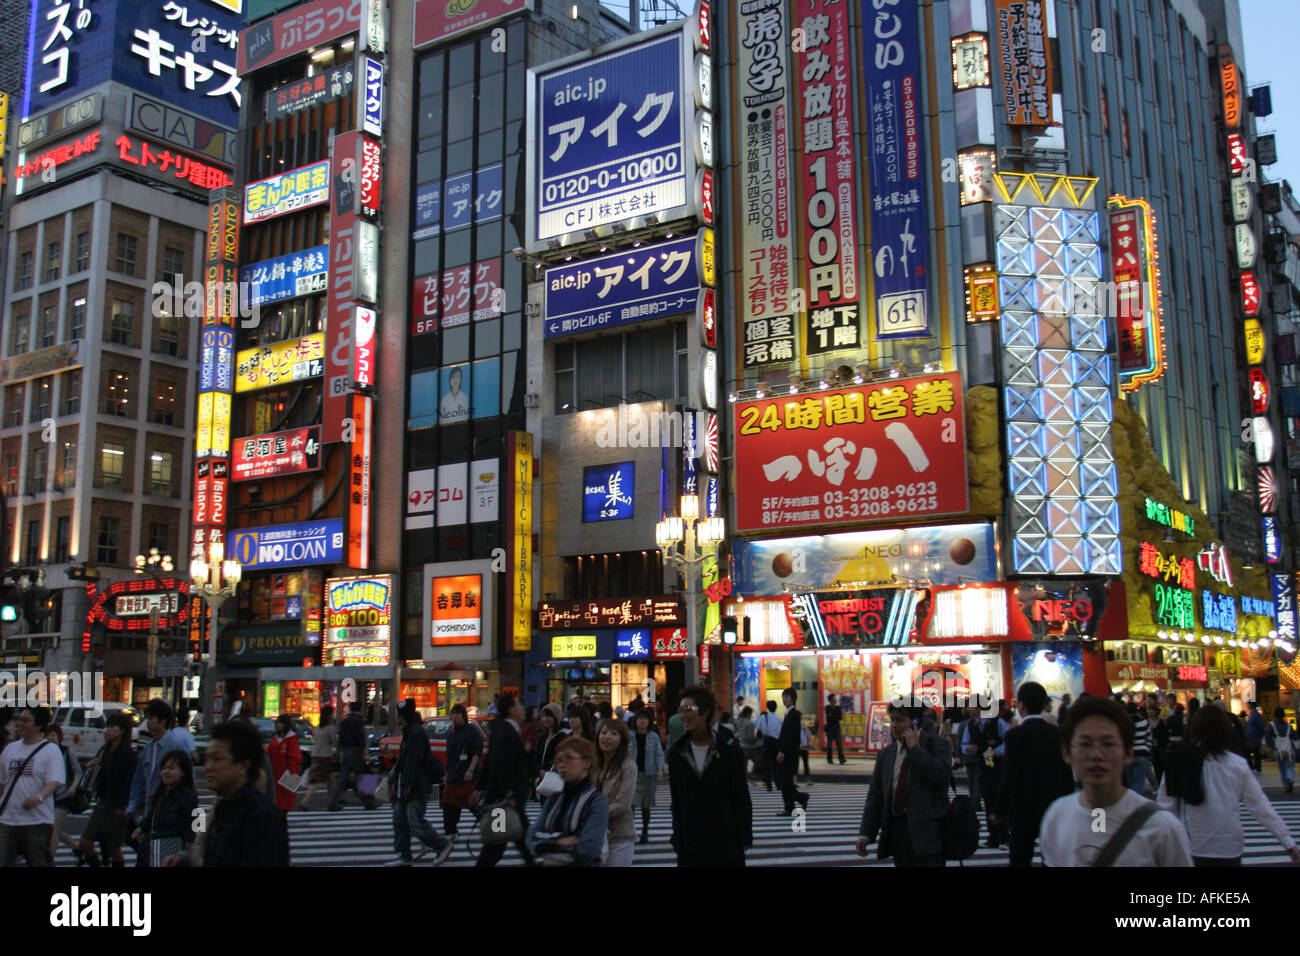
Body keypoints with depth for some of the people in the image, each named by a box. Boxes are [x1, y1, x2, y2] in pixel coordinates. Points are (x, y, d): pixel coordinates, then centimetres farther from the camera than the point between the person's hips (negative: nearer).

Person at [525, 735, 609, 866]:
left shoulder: (598, 801, -12)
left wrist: (551, 843, -8)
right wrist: (560, 841, -17)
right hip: (548, 863, 5)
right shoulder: (554, 798, 7)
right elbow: (531, 838, -1)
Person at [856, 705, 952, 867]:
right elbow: (875, 796, 12)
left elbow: (942, 773, -20)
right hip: (897, 828, 4)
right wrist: (865, 832, 3)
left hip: (928, 829, -4)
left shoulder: (937, 744, 0)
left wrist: (915, 748, -12)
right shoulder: (885, 754, 13)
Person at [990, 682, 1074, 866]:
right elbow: (1067, 774, 5)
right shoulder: (1058, 732, 1)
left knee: (1020, 858, 4)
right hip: (1055, 808, 4)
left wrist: (999, 810, -6)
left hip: (1025, 810, -4)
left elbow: (1010, 777, -15)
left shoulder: (1016, 735, -14)